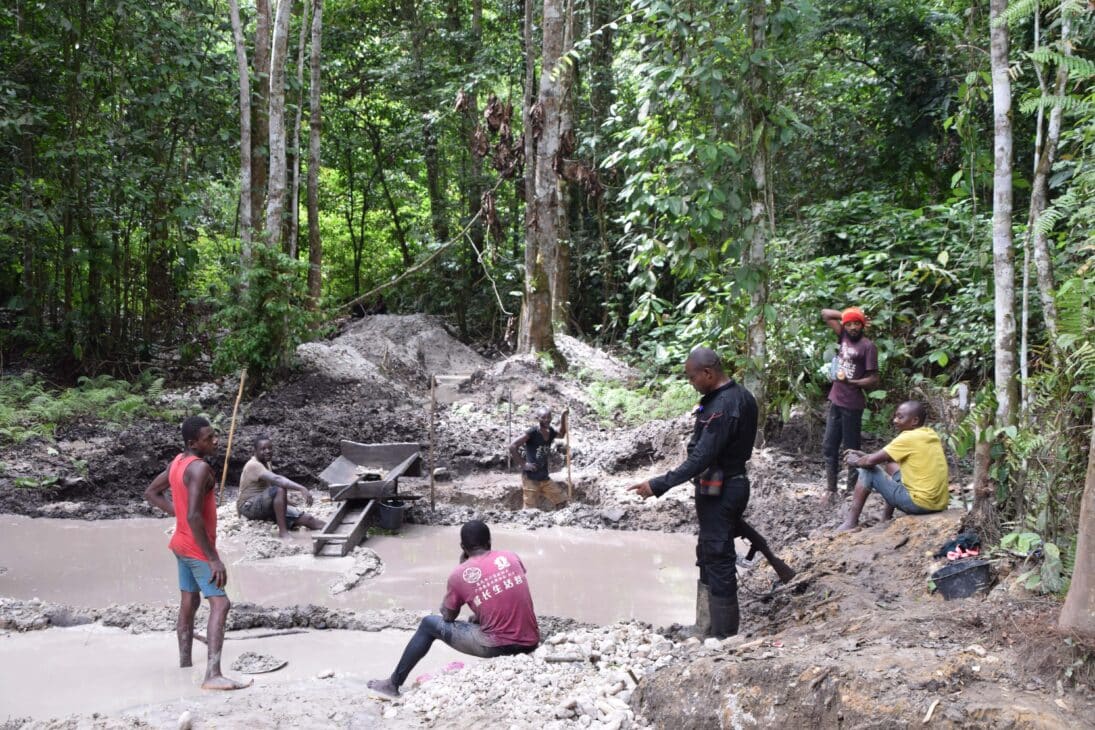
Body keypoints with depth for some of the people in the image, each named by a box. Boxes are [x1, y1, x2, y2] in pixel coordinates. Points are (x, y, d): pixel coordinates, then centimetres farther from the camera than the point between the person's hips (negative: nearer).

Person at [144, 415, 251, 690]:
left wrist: (177, 511, 7)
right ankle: (213, 675, -24)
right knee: (220, 605, -14)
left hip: (182, 544, 10)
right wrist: (214, 559, -27)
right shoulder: (200, 469, -25)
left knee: (189, 604, 18)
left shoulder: (177, 462, 4)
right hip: (198, 548, -10)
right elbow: (194, 517, -31)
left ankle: (184, 665, 25)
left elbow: (151, 493, 16)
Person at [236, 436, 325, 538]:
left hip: (263, 506, 9)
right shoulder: (254, 465, -21)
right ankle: (283, 531, -36)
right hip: (249, 506, -9)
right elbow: (277, 479, -36)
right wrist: (302, 489, -46)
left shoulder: (265, 463, 11)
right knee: (280, 489, -35)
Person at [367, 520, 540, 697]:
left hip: (497, 647, -4)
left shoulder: (459, 574, -4)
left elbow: (448, 617, 12)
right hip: (530, 643, 4)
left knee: (429, 624, 15)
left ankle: (393, 684, 25)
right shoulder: (511, 557, 6)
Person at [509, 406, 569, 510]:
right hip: (530, 477, -7)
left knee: (562, 500, 8)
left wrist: (564, 418, 16)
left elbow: (561, 434, 30)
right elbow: (512, 446, -19)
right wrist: (523, 464, -17)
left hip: (544, 478, 7)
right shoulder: (532, 433, -16)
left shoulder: (550, 432, 5)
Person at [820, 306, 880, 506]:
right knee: (829, 446, 8)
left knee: (850, 448, 0)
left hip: (852, 404, -7)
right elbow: (825, 314, 14)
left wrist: (851, 382, -20)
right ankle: (830, 489, 15)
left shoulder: (868, 346, -11)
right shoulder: (843, 336, 6)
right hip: (835, 401, 7)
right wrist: (845, 316, 6)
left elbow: (874, 379, -12)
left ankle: (852, 490, 7)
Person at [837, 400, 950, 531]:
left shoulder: (909, 438, -14)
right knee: (891, 464, 27)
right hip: (939, 503, 9)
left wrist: (855, 462, 9)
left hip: (920, 503, -9)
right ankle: (887, 517, 29)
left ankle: (851, 522, 4)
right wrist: (864, 456, 16)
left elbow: (871, 461, -12)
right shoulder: (931, 434, 11)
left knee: (868, 470, 1)